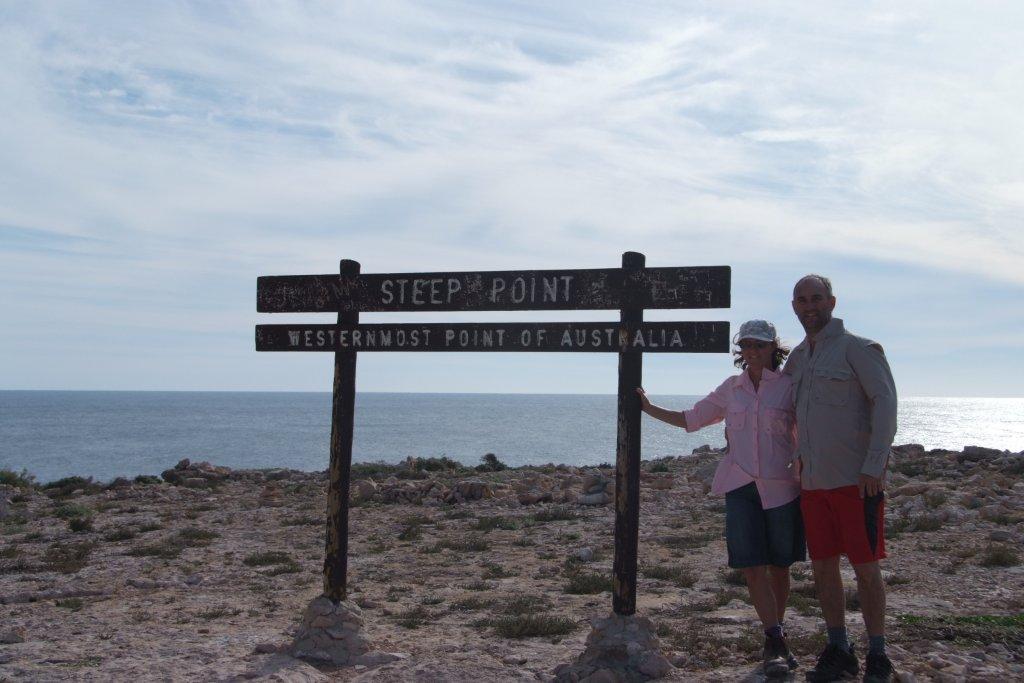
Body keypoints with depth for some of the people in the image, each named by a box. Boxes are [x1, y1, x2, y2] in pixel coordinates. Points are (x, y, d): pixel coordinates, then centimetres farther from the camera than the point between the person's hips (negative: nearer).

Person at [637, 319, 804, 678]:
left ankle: (775, 643, 21)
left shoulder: (789, 386, 1)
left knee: (779, 566, 5)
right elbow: (690, 419, 19)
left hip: (781, 487, -2)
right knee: (752, 566, -8)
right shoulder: (731, 388, 11)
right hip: (740, 486, 2)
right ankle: (776, 642, -3)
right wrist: (649, 408, 18)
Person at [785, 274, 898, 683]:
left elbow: (885, 402, -13)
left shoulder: (858, 349, -5)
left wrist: (874, 466, -19)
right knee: (822, 566, 8)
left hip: (856, 480, -6)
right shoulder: (797, 358, 14)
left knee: (865, 566, 0)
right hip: (813, 481, 6)